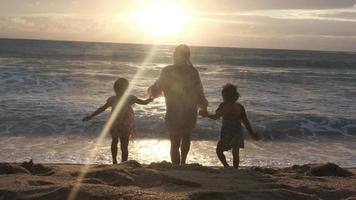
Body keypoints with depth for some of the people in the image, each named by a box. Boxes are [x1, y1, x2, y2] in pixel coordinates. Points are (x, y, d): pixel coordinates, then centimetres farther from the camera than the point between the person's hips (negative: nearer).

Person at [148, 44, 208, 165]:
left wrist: (150, 91, 23)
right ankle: (183, 163, 33)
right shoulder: (193, 72, -7)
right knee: (186, 137, 27)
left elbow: (156, 90, -1)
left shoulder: (167, 72, -10)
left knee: (175, 143, 10)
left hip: (174, 114, -2)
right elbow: (199, 93, -4)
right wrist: (203, 107, 12)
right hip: (190, 113, 2)